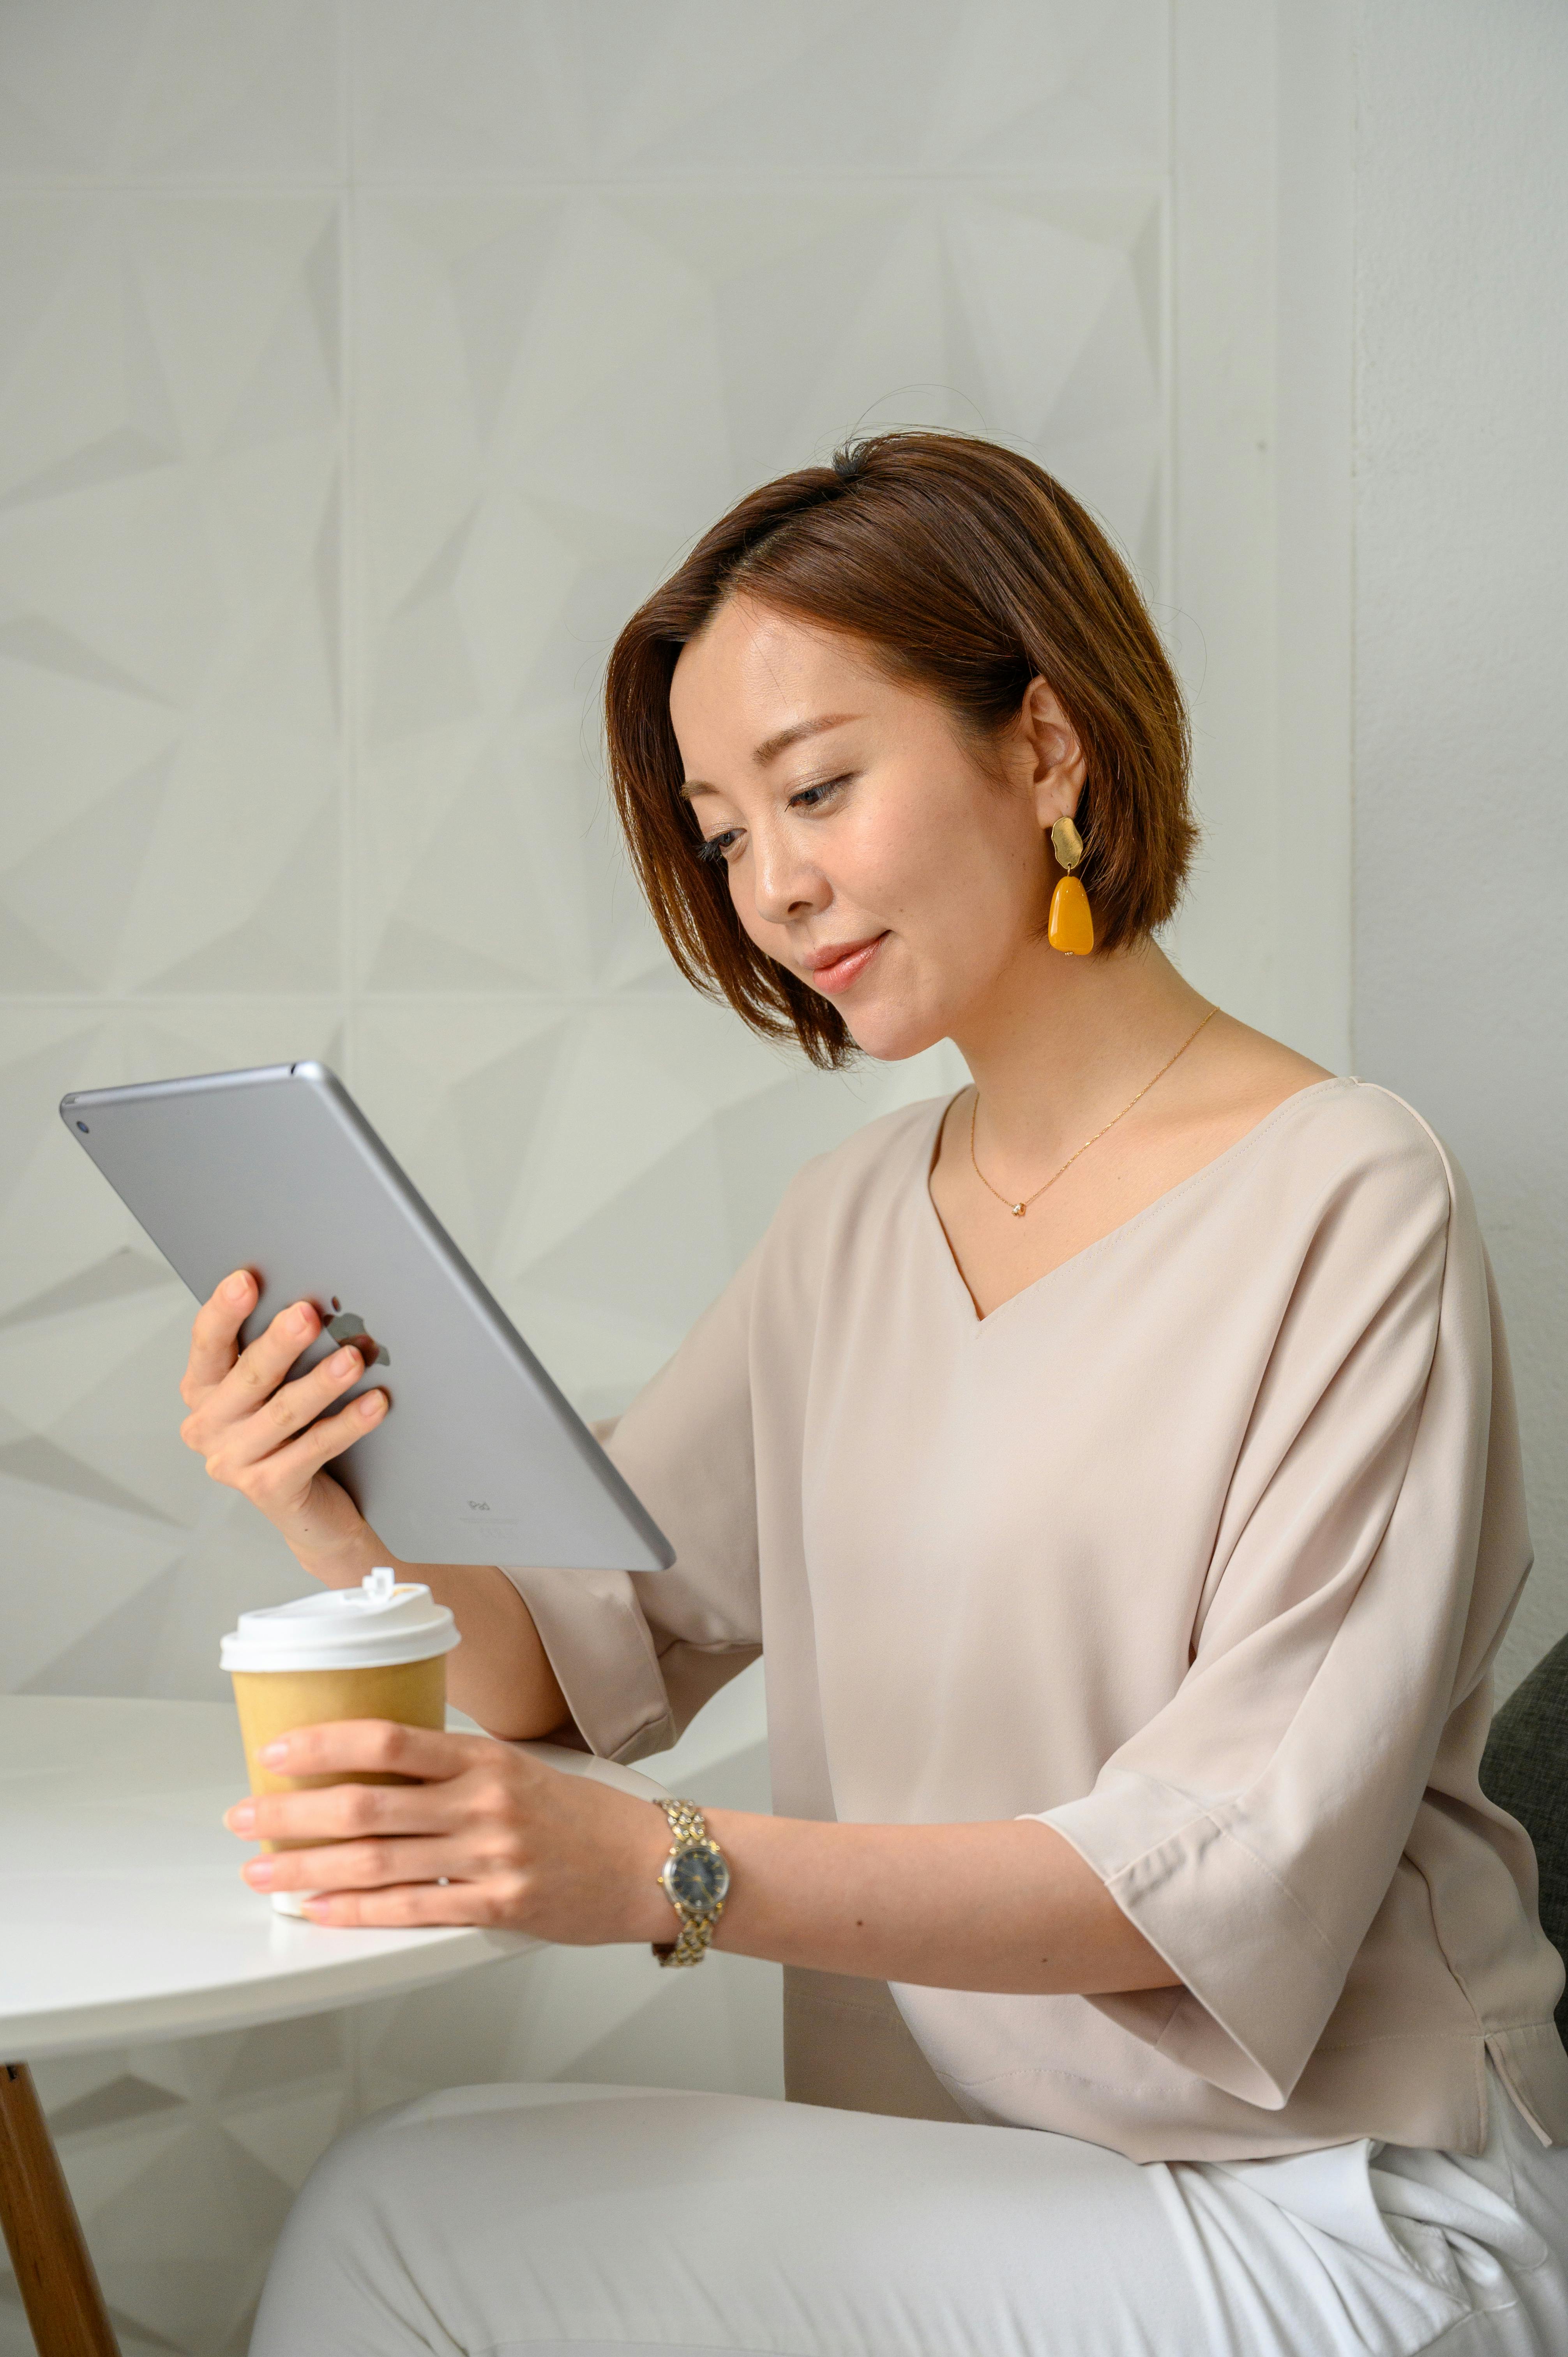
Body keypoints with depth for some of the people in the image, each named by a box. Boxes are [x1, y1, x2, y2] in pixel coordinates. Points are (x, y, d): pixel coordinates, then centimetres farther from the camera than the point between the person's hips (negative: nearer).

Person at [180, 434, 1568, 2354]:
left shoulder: (1345, 1204, -14)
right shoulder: (851, 1225, 9)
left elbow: (1238, 1872, -19)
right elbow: (585, 1651, 7)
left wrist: (673, 1875, -29)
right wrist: (351, 1530, -14)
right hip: (968, 2181, 6)